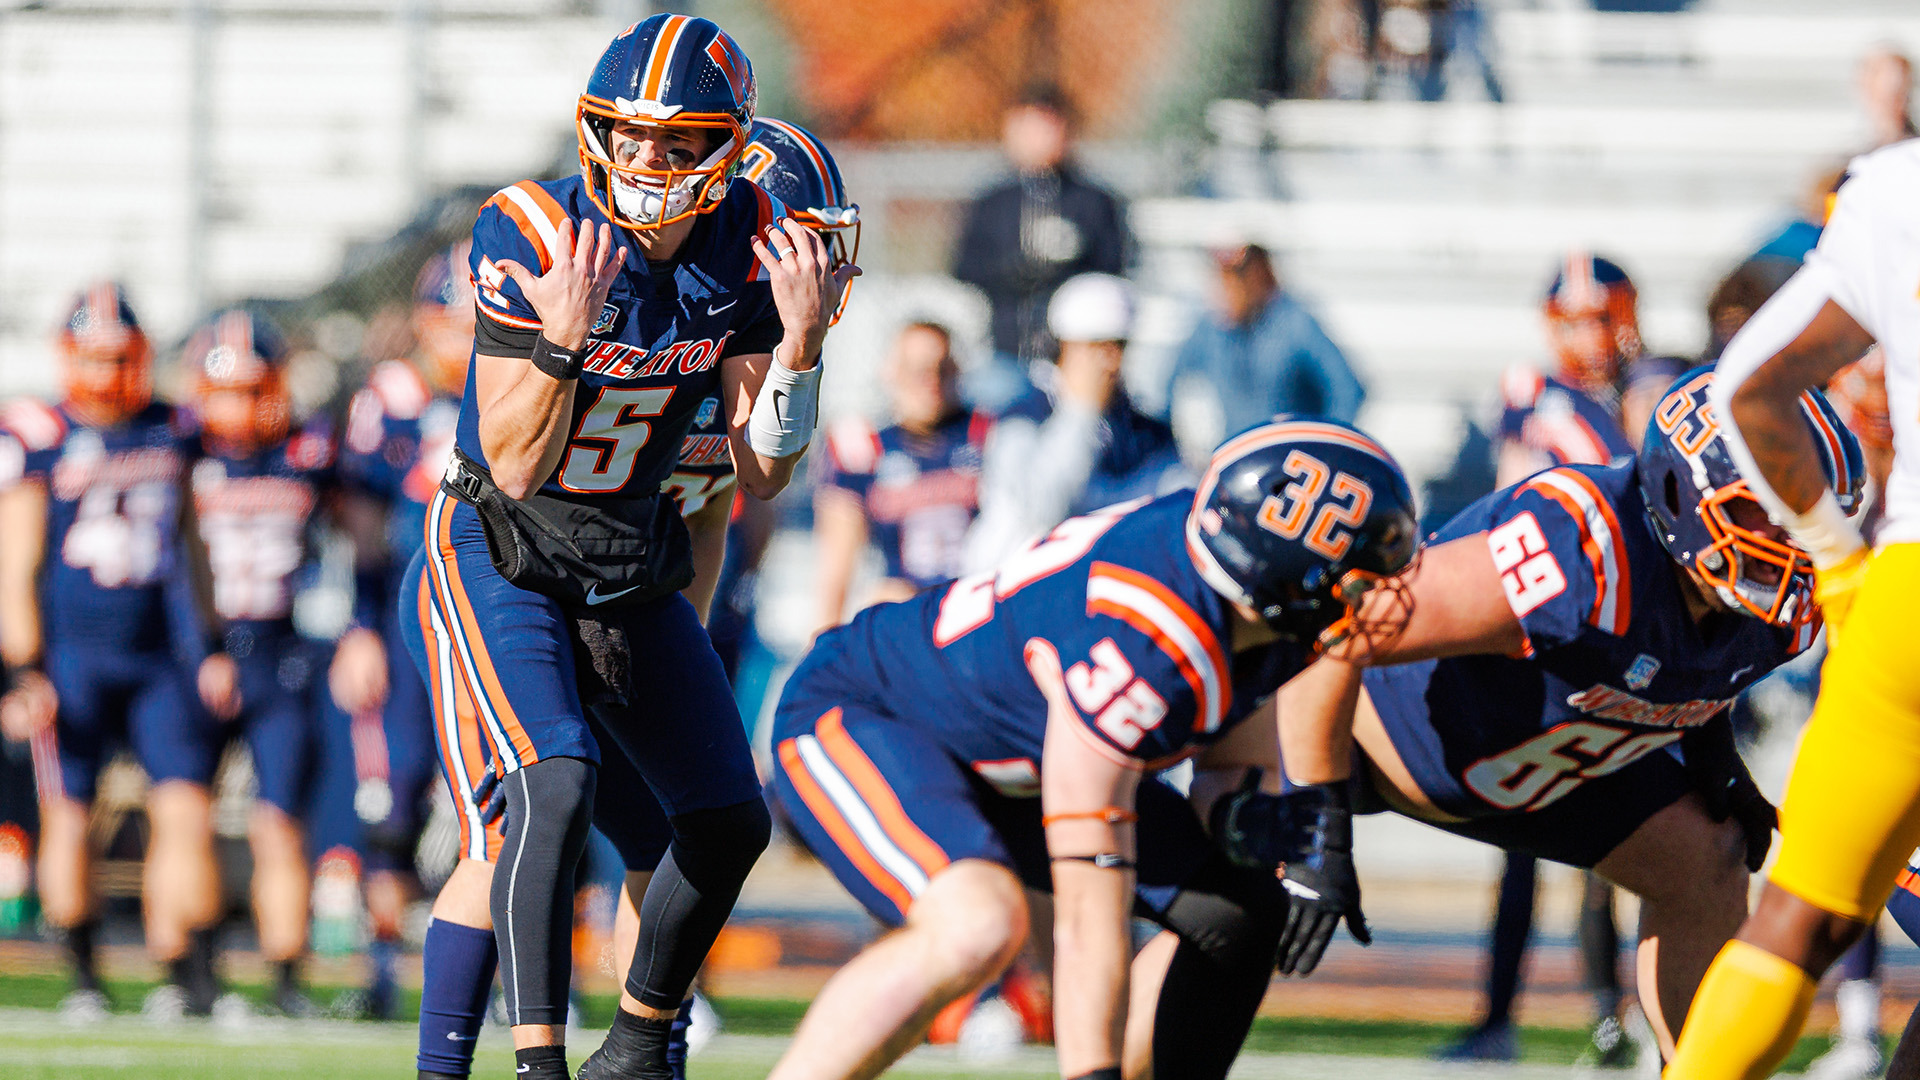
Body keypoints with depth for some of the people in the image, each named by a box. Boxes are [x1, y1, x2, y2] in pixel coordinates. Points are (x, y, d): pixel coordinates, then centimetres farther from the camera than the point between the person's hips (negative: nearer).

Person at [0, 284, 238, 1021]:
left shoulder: (171, 432, 10)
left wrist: (209, 648, 17)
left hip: (160, 655, 3)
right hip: (71, 651, -3)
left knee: (185, 814, -6)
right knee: (68, 818, 0)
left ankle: (186, 972, -2)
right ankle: (82, 975, 12)